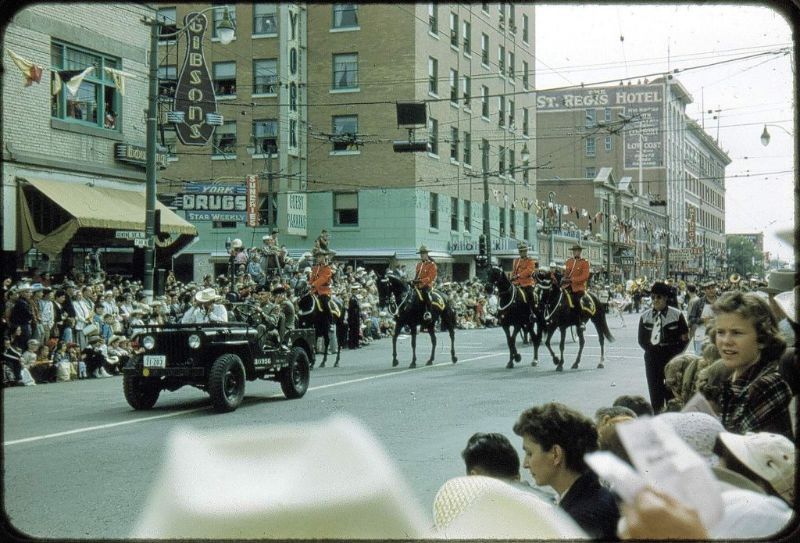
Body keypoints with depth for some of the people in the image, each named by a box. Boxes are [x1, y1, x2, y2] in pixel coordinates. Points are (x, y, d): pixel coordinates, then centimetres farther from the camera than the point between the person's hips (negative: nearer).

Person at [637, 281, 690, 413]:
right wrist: (652, 350, -5)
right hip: (652, 359, 2)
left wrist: (675, 353, -8)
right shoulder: (645, 316, 5)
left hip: (672, 358, -2)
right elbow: (642, 340, 9)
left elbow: (684, 338, 0)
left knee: (672, 392, 2)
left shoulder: (676, 315, -3)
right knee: (655, 392, 6)